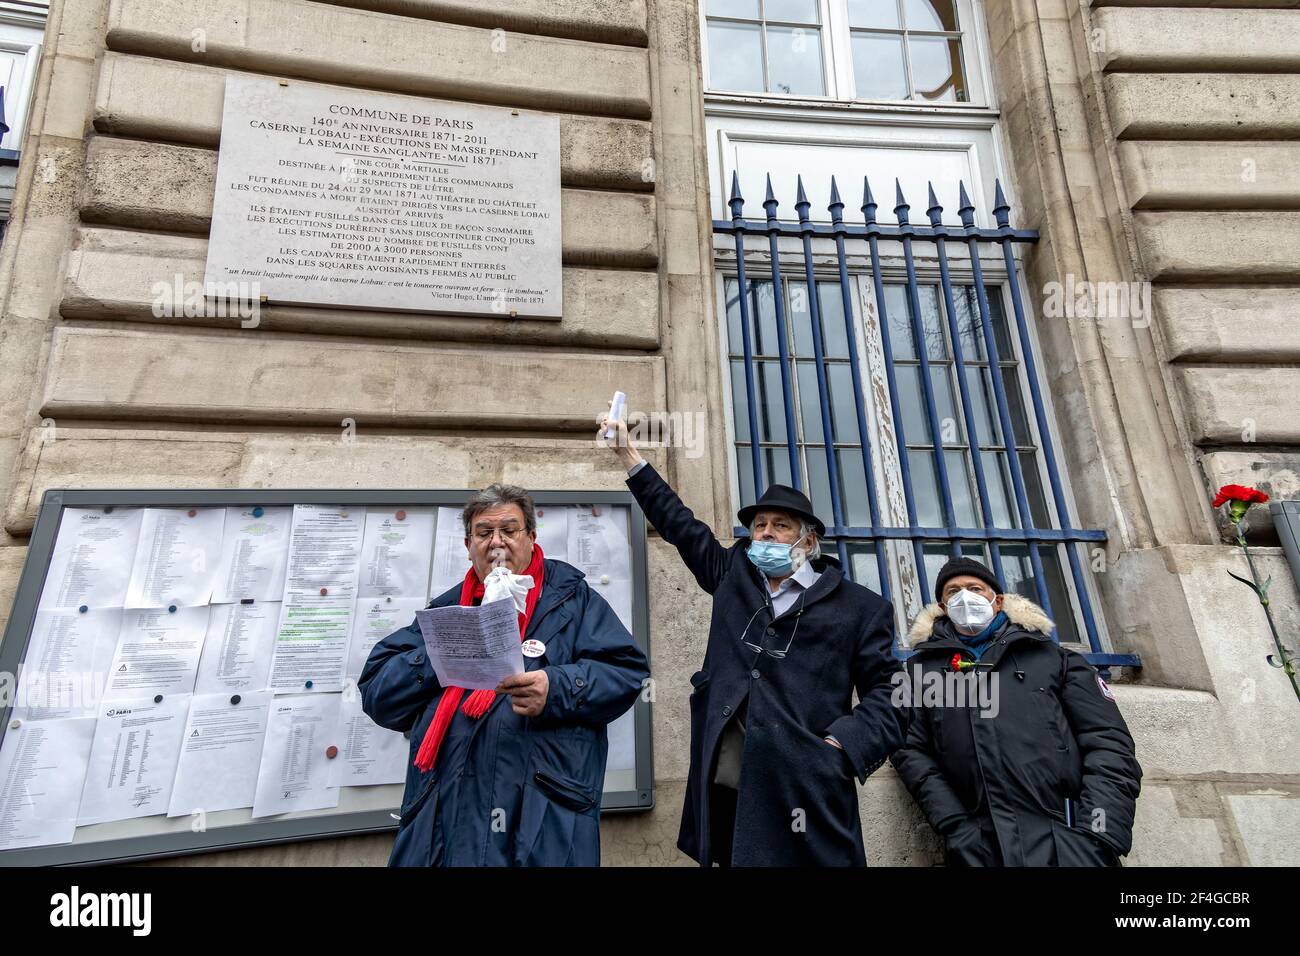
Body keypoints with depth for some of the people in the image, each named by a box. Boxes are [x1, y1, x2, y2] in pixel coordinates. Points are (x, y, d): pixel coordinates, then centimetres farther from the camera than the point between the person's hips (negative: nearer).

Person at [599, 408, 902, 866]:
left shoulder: (860, 607, 4)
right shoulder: (734, 575, 12)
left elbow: (887, 695, 3)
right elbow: (681, 526, 17)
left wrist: (842, 749, -13)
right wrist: (631, 458, 17)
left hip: (802, 793, -3)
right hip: (724, 789, 3)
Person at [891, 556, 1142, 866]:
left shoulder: (1054, 658, 12)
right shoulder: (920, 669, 11)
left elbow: (1109, 744, 4)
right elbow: (911, 751, 4)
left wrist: (1097, 839, -9)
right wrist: (956, 828, -9)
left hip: (1069, 843, 0)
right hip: (979, 848, 0)